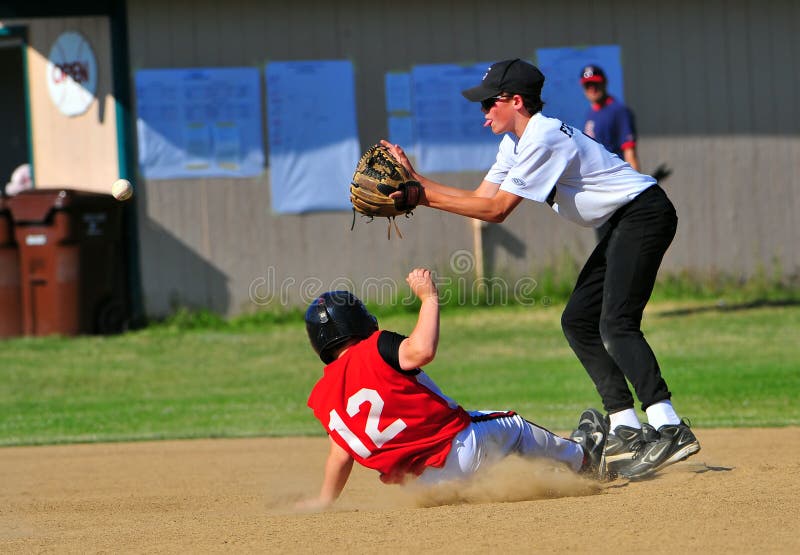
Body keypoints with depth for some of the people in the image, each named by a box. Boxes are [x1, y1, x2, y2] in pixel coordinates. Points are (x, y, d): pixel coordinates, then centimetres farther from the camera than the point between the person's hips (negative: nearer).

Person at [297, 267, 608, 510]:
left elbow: (341, 455, 4)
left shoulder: (322, 398, 3)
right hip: (458, 445, -5)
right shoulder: (374, 350, -13)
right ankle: (579, 457, 49)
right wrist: (429, 297, -19)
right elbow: (422, 349, -31)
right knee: (514, 428, 26)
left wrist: (323, 501, 16)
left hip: (422, 481, 5)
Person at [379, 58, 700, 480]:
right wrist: (416, 182, 3)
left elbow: (495, 210, -20)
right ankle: (626, 430, 5)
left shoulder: (543, 139, -20)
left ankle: (669, 428, -31)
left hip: (644, 213, -11)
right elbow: (481, 198, 10)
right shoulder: (517, 142, 12)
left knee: (616, 325, -22)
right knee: (578, 321, 9)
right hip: (621, 224, 11)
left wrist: (423, 193, -18)